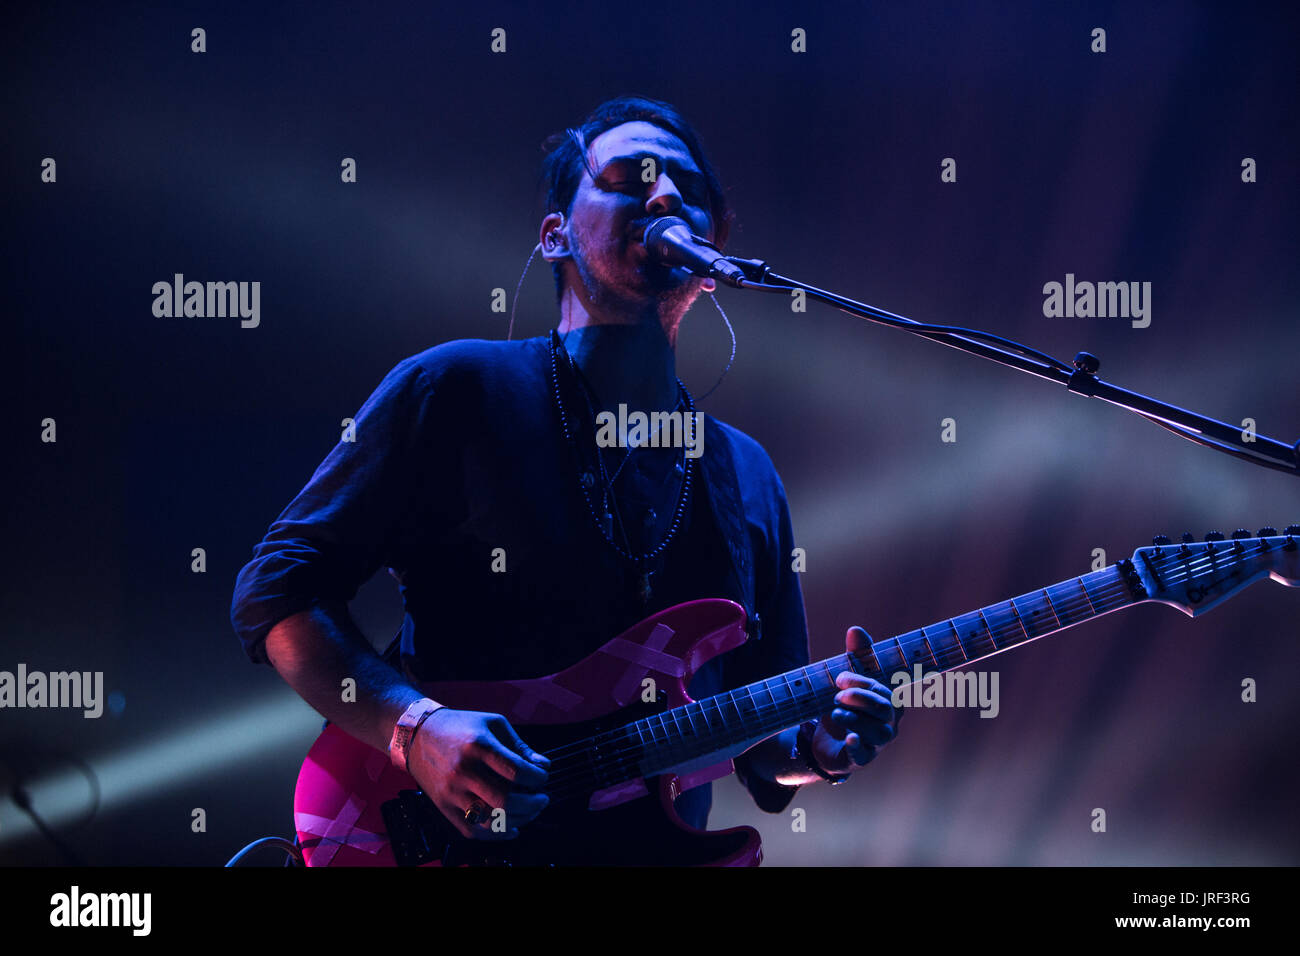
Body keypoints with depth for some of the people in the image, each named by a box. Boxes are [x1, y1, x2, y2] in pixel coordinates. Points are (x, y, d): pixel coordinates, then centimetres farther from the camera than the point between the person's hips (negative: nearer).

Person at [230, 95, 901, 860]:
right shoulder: (456, 391, -1)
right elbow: (277, 592, -2)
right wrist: (417, 730, -15)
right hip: (449, 841, -4)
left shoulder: (746, 476, 14)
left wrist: (821, 745, -4)